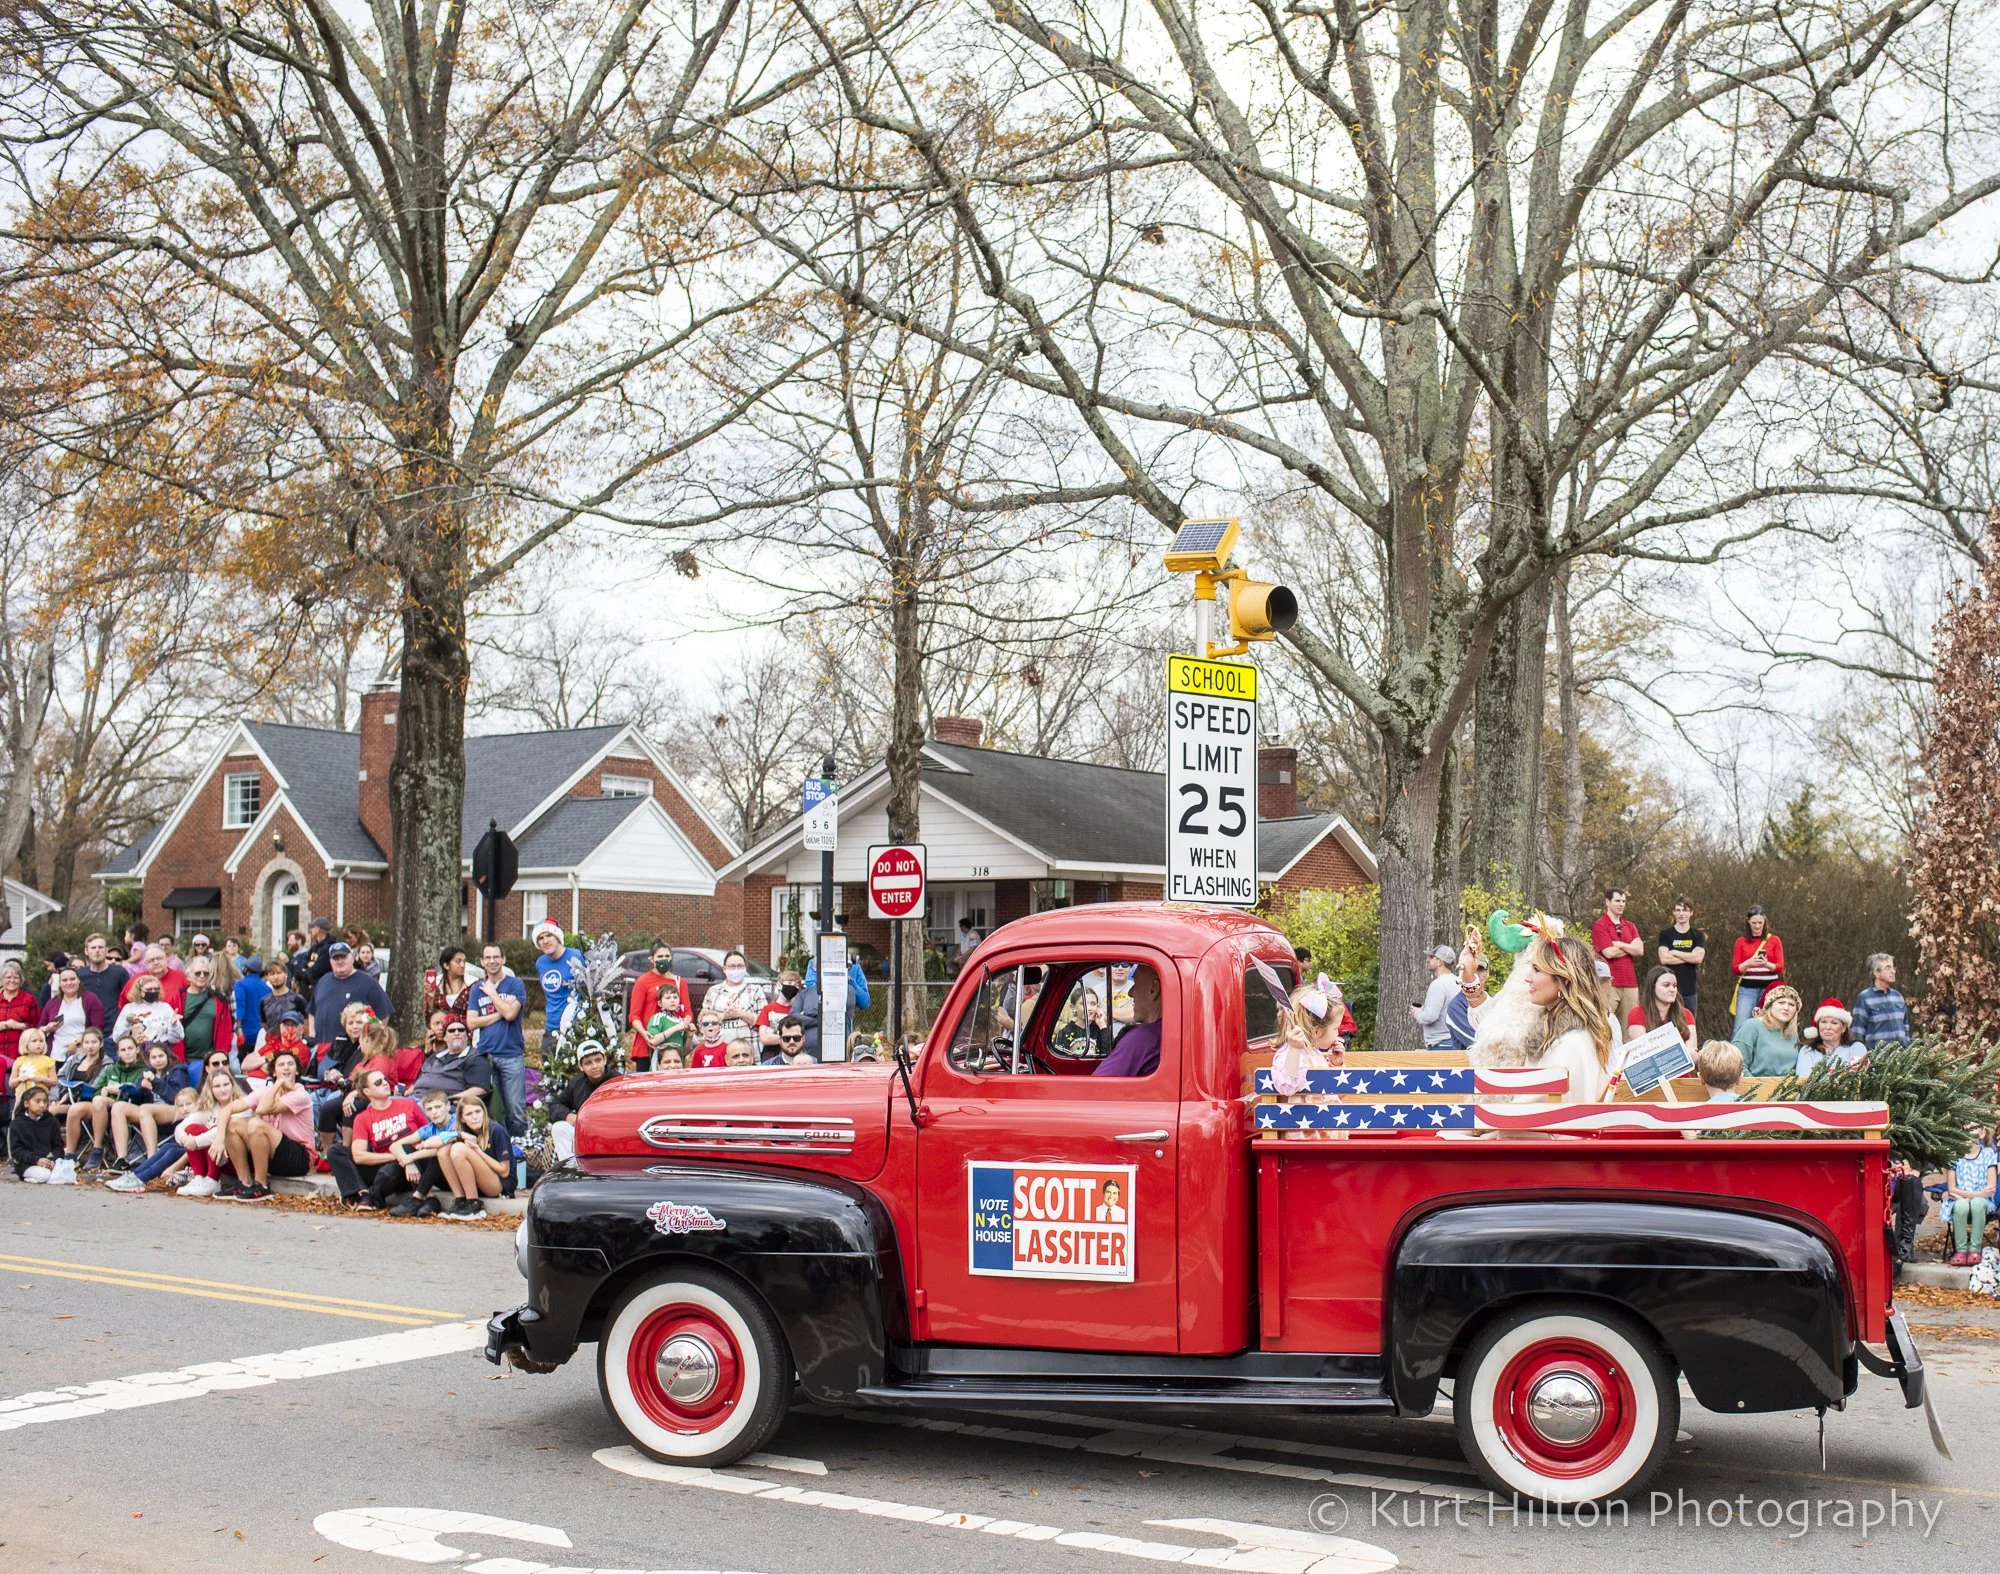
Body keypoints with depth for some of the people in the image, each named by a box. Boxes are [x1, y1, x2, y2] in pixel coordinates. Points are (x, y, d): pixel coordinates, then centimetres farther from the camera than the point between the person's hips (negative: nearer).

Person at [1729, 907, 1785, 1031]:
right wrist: (1748, 963, -17)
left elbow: (1780, 967, 1)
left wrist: (1767, 964, -20)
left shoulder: (1774, 940, 6)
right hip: (1747, 988, 0)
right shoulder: (1741, 941, 7)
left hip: (1768, 987, 0)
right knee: (1741, 1026, -10)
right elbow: (1735, 968, 4)